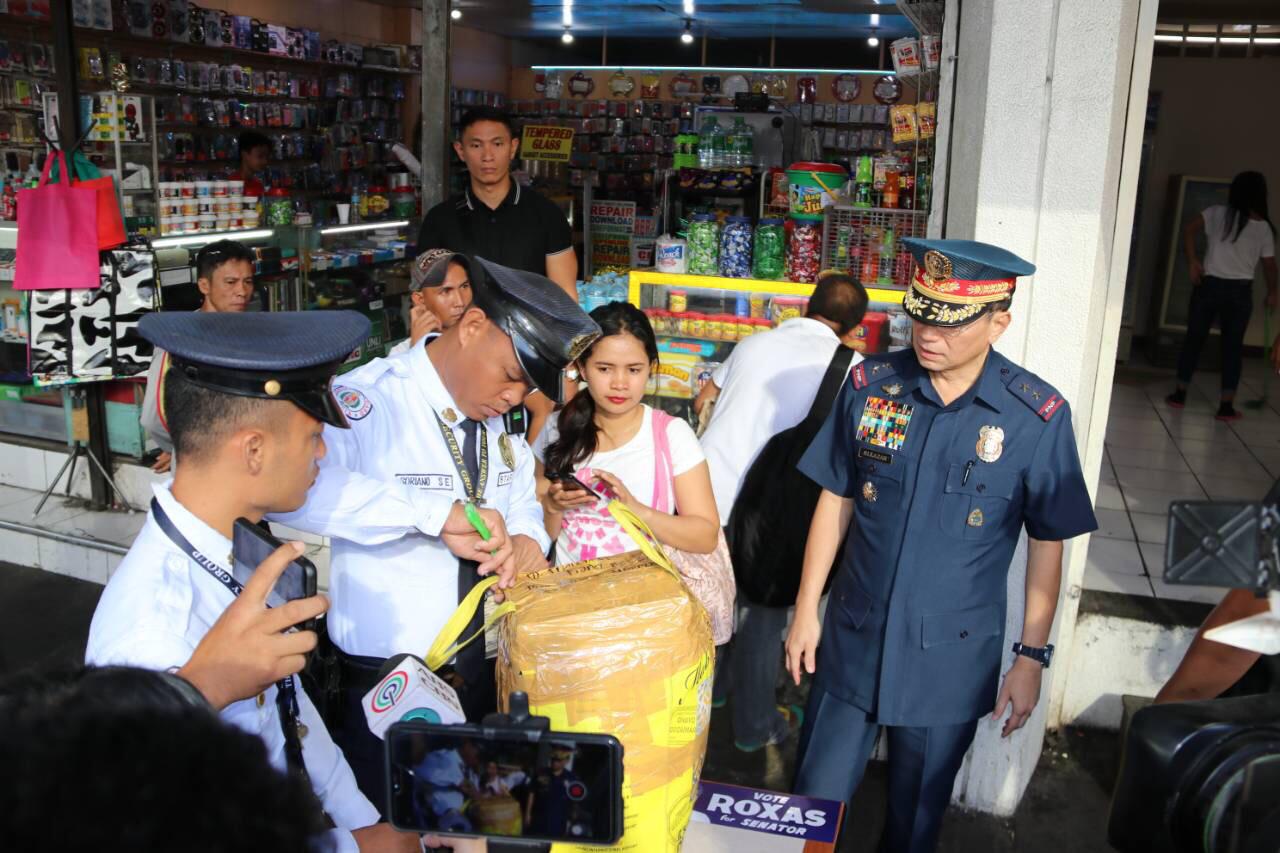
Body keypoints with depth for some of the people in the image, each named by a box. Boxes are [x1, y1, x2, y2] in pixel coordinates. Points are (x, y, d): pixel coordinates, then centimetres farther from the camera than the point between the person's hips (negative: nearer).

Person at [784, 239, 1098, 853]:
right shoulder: (870, 385, -7)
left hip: (952, 661, -1)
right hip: (851, 642, 2)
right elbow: (836, 499, 1)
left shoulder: (1037, 416, -12)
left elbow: (1048, 542, -3)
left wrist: (1031, 656, -1)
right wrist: (805, 610, 3)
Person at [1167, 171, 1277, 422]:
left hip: (1209, 285, 0)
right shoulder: (1264, 228, 0)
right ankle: (1226, 406, 6)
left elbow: (1189, 230, -9)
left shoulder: (1217, 213, -2)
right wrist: (1271, 293, 19)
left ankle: (1180, 394, 17)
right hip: (1240, 291, 0)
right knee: (1233, 347, 7)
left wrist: (1192, 262, -5)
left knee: (1194, 339, 12)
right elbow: (1270, 265, 5)